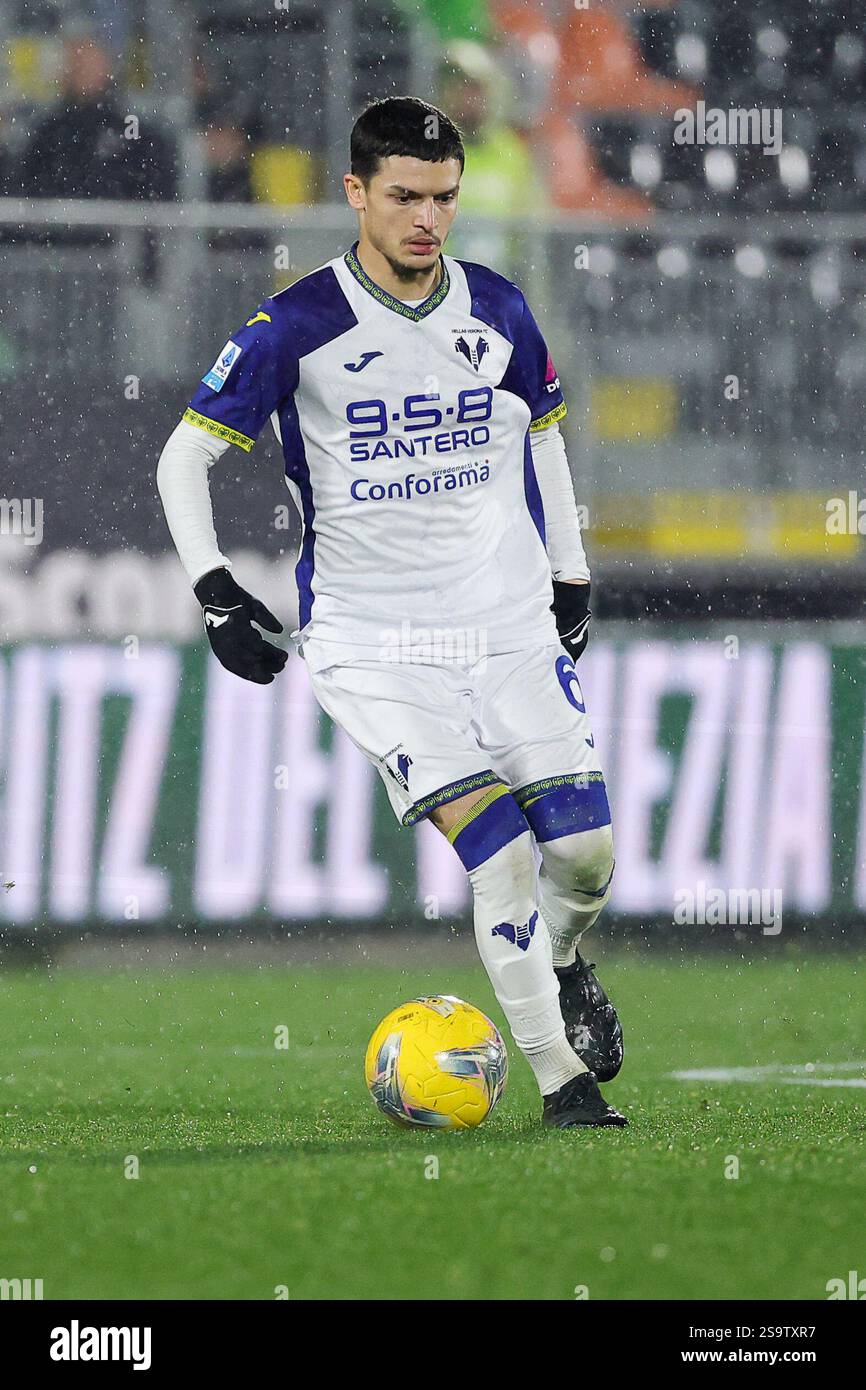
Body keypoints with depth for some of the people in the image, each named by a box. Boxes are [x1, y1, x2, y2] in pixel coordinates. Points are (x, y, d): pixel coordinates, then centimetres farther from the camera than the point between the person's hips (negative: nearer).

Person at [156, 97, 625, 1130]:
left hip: (510, 619, 4)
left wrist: (572, 578, 21)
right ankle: (560, 1080, -9)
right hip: (374, 638, -4)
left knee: (583, 850, -7)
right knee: (498, 847, -20)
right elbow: (184, 455, 0)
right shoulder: (296, 327, -7)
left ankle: (558, 965, 29)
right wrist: (214, 592, -9)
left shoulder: (499, 313, 4)